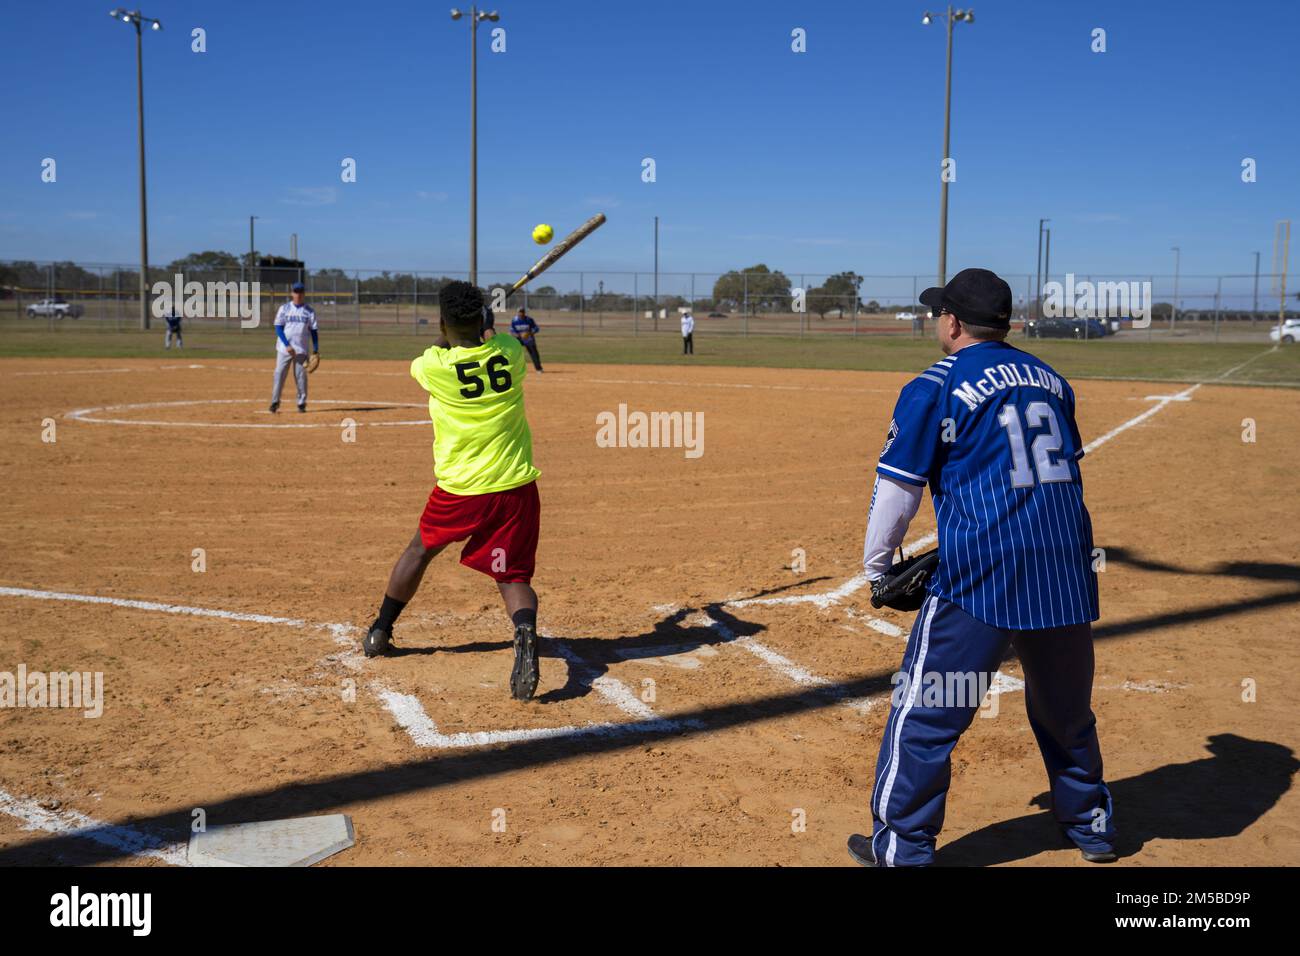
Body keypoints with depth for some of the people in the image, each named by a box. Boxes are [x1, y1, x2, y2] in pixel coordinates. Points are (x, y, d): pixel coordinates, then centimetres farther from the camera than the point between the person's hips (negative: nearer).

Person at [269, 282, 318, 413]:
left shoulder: (309, 311, 5)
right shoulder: (284, 308, 3)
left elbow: (313, 332, 6)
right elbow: (278, 328, -2)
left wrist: (315, 351, -1)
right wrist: (287, 345, -14)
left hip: (301, 349, 0)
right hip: (284, 348, 0)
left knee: (301, 375, 1)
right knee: (279, 374, -2)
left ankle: (302, 403, 11)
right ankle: (275, 401, 5)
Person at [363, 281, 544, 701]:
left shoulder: (434, 364, -10)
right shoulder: (510, 352, -5)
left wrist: (449, 337, 30)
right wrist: (480, 329, 33)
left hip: (459, 491, -1)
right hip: (516, 488, 1)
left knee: (420, 549, 24)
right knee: (514, 576, 5)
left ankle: (380, 633, 39)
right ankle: (526, 635, -27)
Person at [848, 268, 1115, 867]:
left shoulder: (934, 389, -4)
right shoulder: (1049, 379, 14)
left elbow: (897, 489, -4)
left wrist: (876, 568, 8)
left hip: (979, 572, -6)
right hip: (1066, 569, 6)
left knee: (924, 713, 5)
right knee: (1066, 706, 24)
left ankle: (902, 848, 12)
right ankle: (1091, 824, 38)